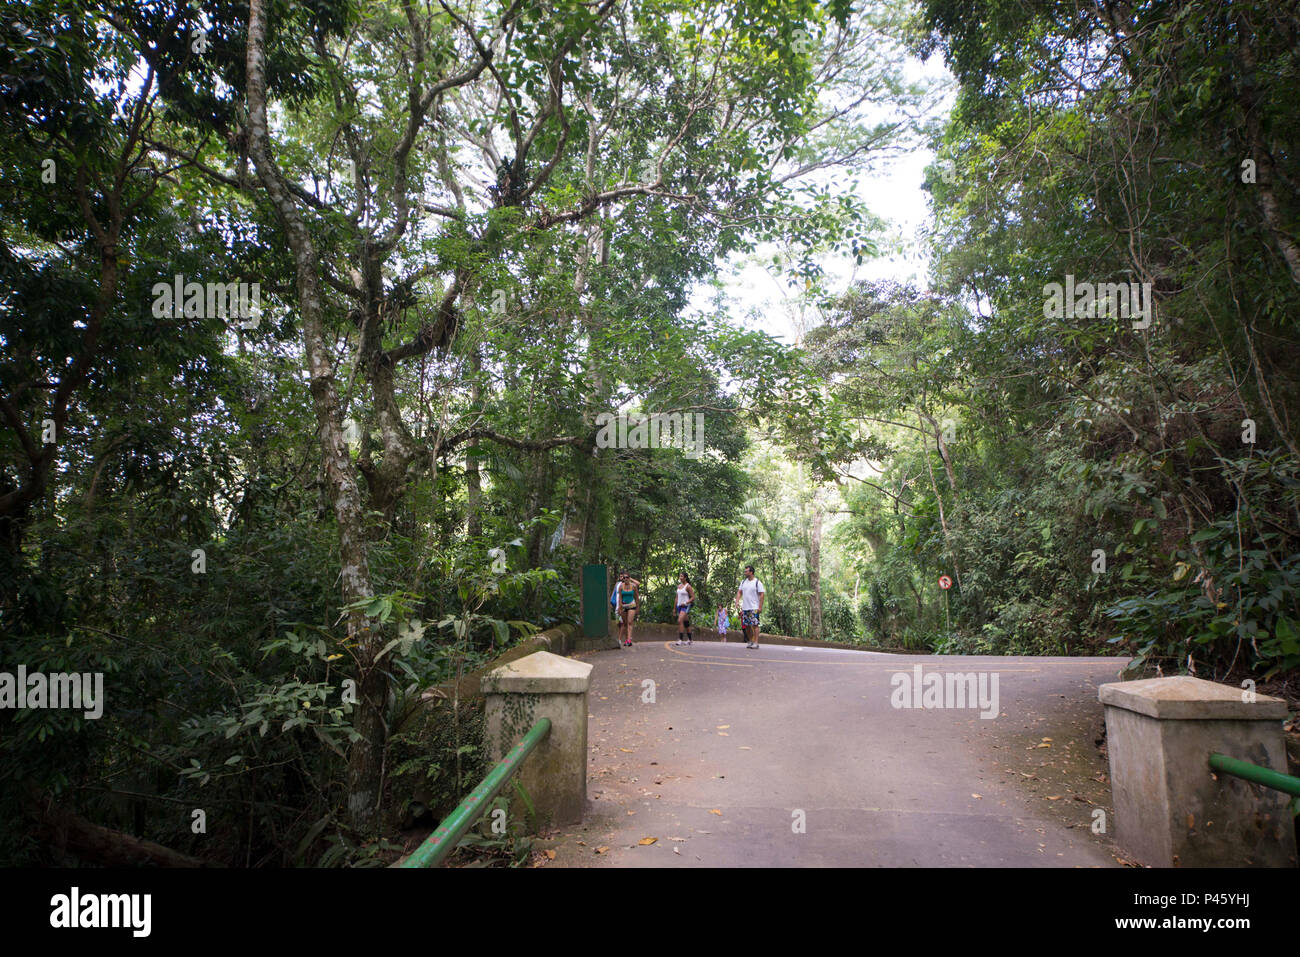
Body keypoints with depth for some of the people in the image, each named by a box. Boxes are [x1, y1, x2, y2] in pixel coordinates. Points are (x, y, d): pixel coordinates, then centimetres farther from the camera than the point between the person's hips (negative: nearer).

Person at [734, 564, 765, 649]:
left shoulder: (757, 582, -5)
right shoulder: (743, 582, 13)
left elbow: (762, 595, -8)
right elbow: (739, 592, 18)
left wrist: (760, 607, -13)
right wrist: (737, 601, 2)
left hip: (754, 608, -6)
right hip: (744, 608, 6)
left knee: (754, 625, -9)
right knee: (746, 625, 8)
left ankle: (756, 642, -8)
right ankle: (751, 641, 19)